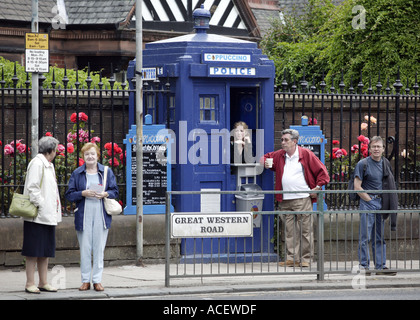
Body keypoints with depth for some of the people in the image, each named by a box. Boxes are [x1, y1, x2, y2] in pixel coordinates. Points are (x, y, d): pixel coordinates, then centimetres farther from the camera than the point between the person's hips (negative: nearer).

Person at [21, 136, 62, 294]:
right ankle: (30, 283, -2)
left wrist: (54, 212, 14)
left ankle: (43, 282, 15)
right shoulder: (37, 163, -11)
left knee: (45, 251, 10)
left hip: (48, 216, 9)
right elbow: (32, 188, -17)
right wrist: (39, 206, -18)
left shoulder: (48, 165, 19)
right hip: (38, 216, -9)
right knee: (34, 251, -5)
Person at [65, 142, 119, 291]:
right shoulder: (77, 174, 6)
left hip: (101, 216, 0)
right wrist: (83, 193, -14)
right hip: (83, 216, 0)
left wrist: (105, 194, -12)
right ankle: (85, 280, 9)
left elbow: (115, 191, 8)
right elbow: (69, 194, 3)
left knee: (99, 249, 2)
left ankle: (97, 280, 9)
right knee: (84, 249, 1)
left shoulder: (107, 172, 8)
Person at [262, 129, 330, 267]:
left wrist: (318, 187, -5)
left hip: (303, 199, -4)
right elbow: (266, 157, 33)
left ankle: (305, 259, 1)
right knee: (290, 231, 3)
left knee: (305, 230, -3)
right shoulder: (279, 155, 14)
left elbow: (322, 171, 2)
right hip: (285, 201, 4)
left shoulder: (306, 154, 0)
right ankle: (291, 258, 6)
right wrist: (265, 163, 10)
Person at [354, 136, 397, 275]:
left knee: (380, 237, 9)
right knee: (365, 237, -6)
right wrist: (370, 200, -10)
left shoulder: (385, 163, 12)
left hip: (381, 204, 6)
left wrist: (385, 201, 11)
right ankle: (364, 266, -3)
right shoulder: (363, 164, -7)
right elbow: (357, 187, -10)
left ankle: (381, 266, 12)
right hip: (367, 204, -6)